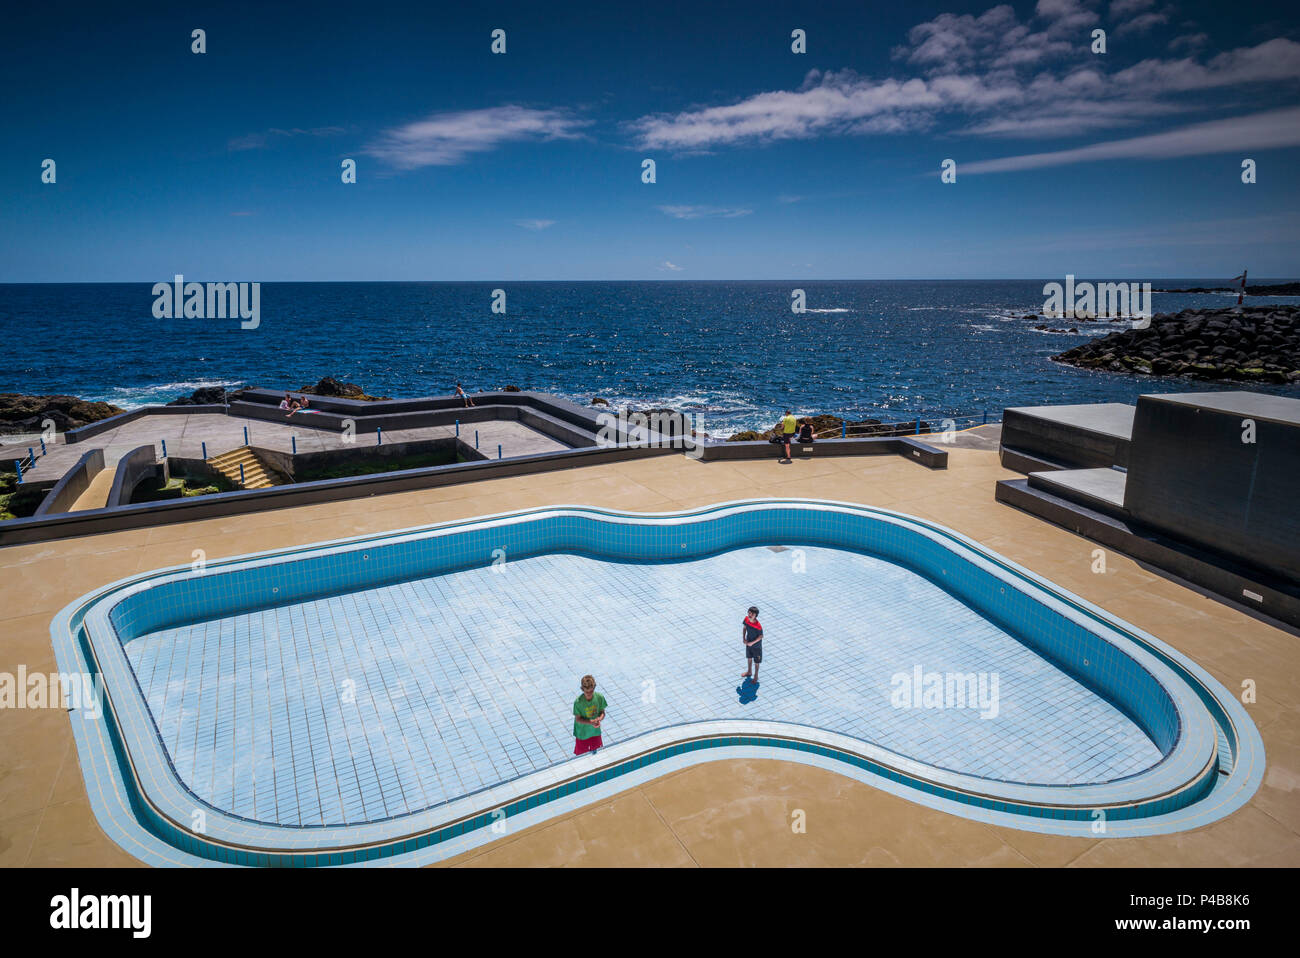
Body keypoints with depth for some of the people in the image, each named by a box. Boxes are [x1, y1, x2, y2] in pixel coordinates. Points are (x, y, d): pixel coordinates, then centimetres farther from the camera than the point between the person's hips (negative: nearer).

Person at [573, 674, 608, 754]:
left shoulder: (599, 697, -18)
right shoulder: (578, 702, -27)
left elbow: (602, 712, -5)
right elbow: (578, 719, -16)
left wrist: (599, 719, -28)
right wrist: (591, 722, -31)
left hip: (596, 731, 3)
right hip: (582, 733, -3)